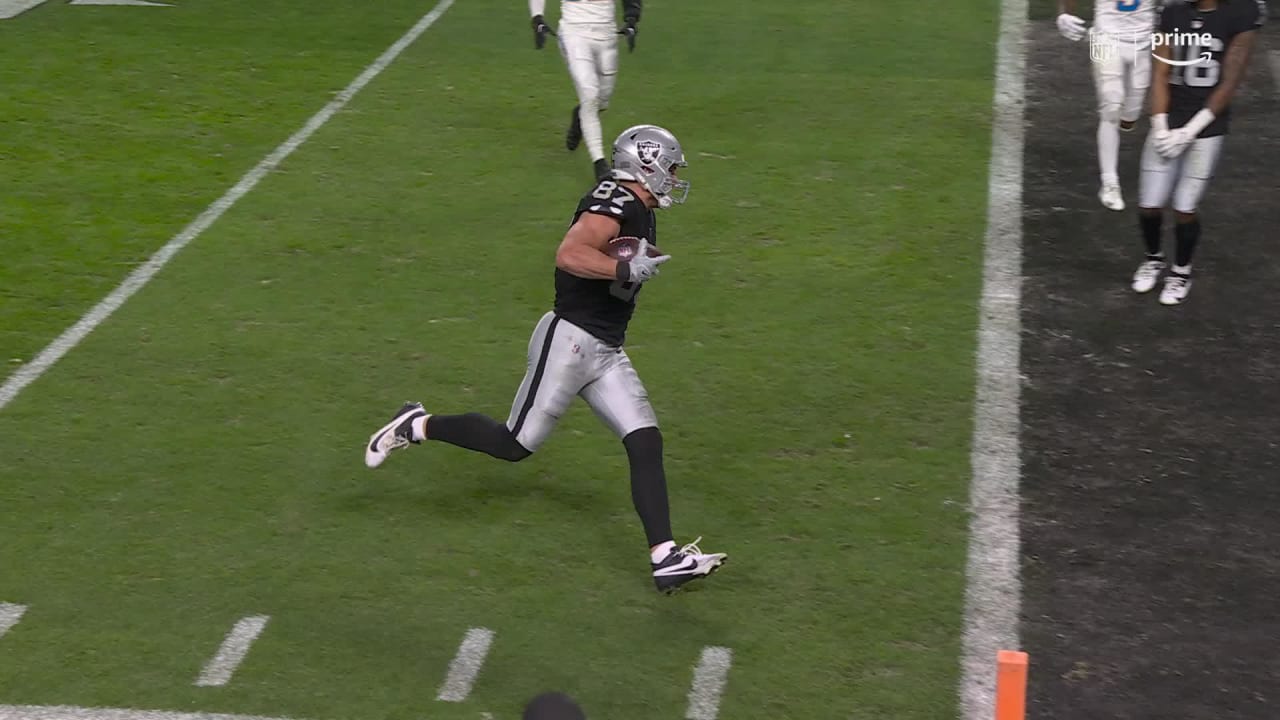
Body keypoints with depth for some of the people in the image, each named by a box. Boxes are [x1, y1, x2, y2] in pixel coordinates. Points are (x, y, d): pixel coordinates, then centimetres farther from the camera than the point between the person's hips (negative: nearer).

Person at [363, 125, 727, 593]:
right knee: (515, 444, -1)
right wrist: (627, 269, -27)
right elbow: (568, 255, -30)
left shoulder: (641, 213, 14)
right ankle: (417, 426, 17)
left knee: (646, 443, -2)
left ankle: (666, 558, -5)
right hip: (570, 339, -9)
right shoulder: (616, 204, -17)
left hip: (605, 352, 9)